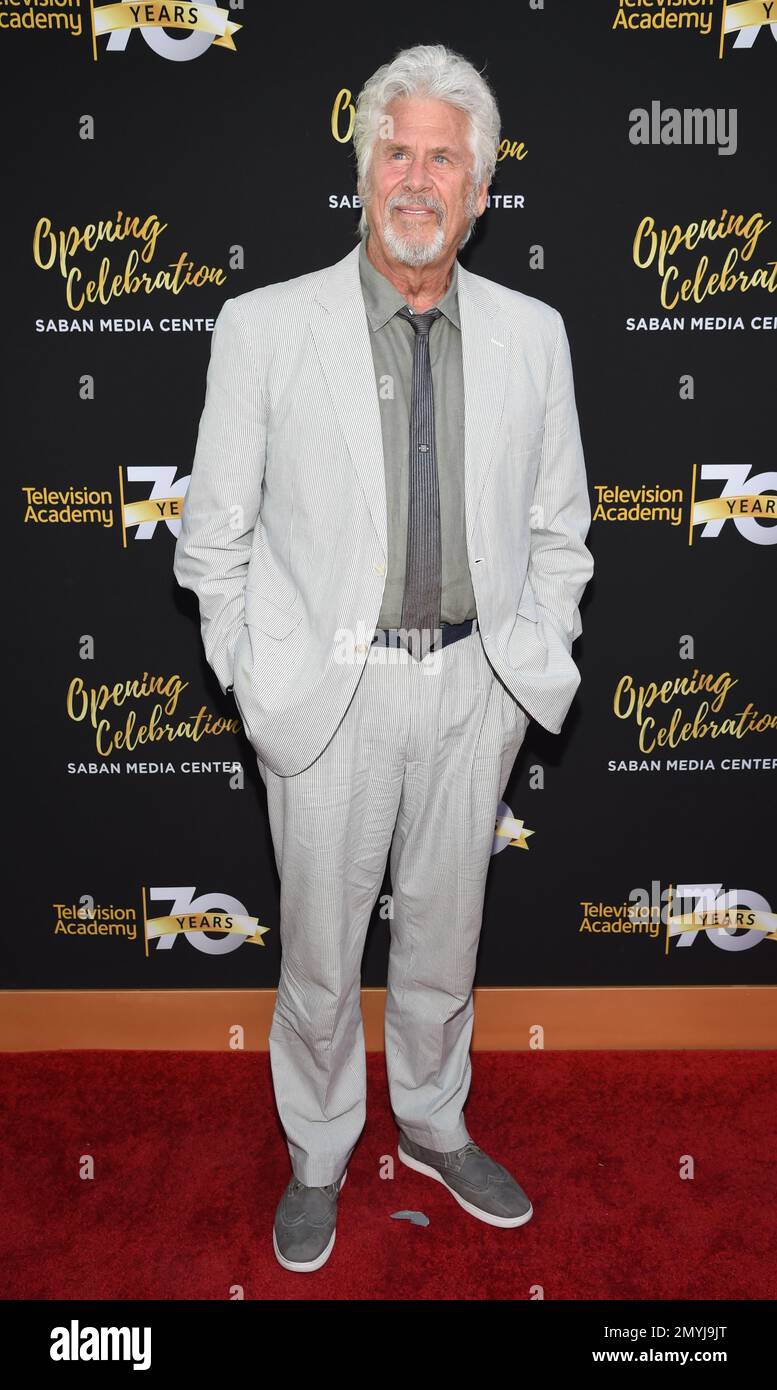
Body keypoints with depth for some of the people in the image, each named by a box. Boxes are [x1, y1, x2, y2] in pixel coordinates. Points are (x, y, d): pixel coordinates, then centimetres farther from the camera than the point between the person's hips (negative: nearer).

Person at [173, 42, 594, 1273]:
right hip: (331, 690, -2)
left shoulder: (531, 334, 3)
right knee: (319, 951, 10)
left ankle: (434, 1124, 43)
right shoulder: (263, 327, -4)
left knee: (445, 931, 18)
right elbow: (215, 535, 1)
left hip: (473, 687, 3)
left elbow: (557, 528, 11)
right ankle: (318, 1158, 36)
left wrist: (535, 671, 5)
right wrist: (255, 684, -2)